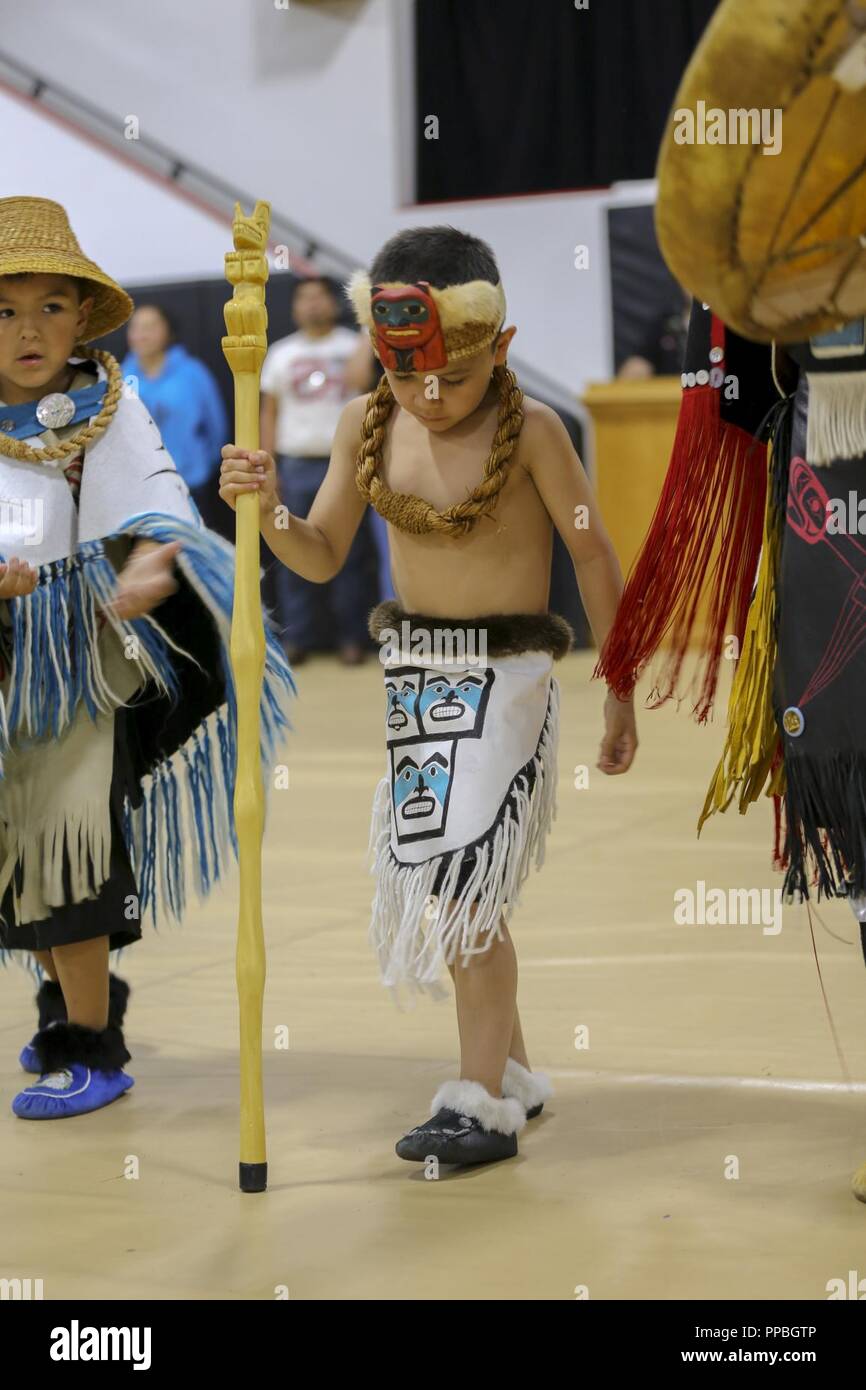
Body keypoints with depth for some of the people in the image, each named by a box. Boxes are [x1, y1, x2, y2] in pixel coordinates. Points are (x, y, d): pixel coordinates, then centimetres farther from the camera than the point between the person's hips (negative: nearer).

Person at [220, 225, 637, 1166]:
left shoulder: (530, 428, -13)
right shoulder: (368, 425, 0)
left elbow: (593, 556, -5)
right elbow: (322, 558, 4)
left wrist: (619, 695, -2)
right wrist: (265, 507, -17)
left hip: (504, 675, -6)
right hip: (410, 671, 6)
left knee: (462, 877, -12)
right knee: (452, 883, 11)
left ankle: (484, 1104, -5)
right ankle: (512, 1071, 27)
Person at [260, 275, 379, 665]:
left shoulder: (352, 345, 5)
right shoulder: (281, 353, 12)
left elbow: (359, 379, -14)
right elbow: (269, 412, 11)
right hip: (296, 466, 3)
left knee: (350, 555, -1)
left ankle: (352, 637, 5)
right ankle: (298, 637, 9)